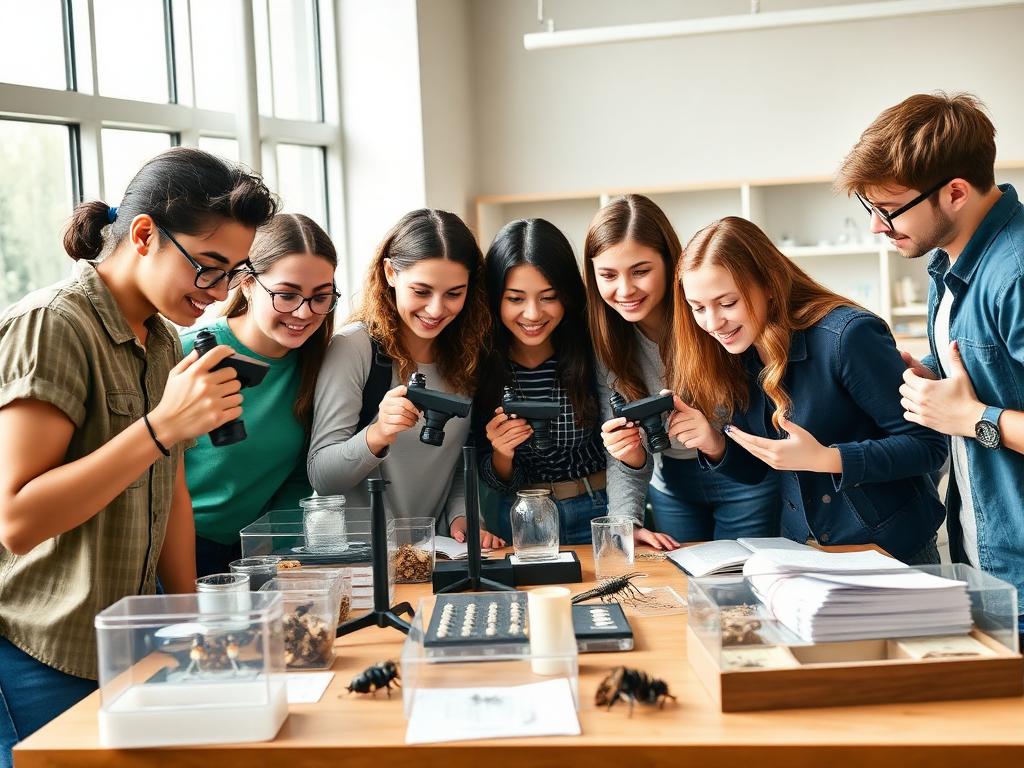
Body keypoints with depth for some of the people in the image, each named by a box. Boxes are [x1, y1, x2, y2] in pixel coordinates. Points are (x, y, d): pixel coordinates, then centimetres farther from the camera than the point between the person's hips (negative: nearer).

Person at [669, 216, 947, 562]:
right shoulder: (734, 356, -2)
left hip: (893, 549, -6)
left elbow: (927, 445, -20)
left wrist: (823, 459, -31)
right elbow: (755, 469, 7)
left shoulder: (847, 336, -21)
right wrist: (713, 444, -14)